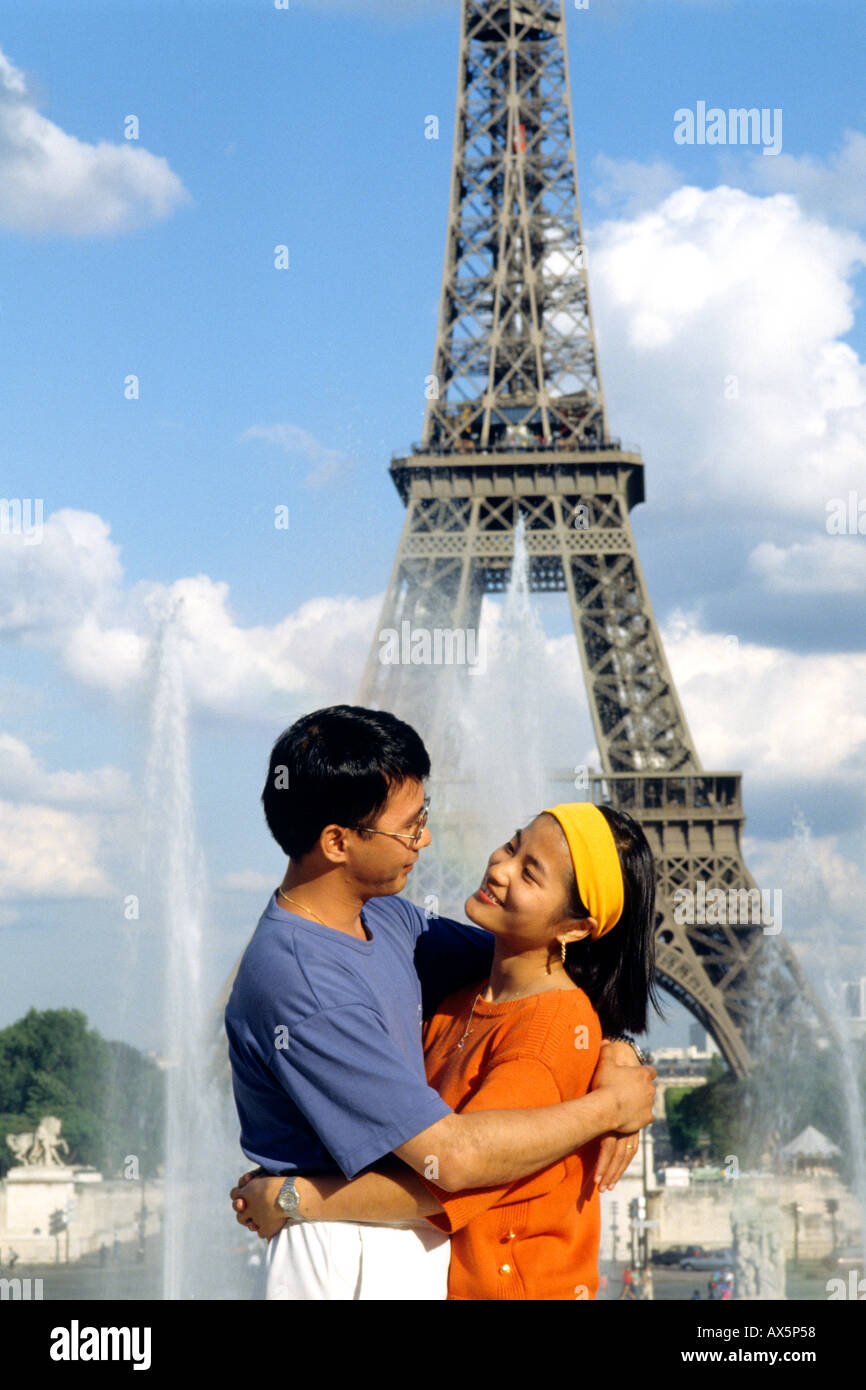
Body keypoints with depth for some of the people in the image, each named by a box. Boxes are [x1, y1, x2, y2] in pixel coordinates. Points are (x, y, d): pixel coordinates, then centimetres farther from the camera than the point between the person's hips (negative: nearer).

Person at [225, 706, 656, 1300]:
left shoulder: (385, 917, 1)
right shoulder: (303, 990, -28)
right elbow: (452, 1155, -29)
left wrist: (611, 1047, -6)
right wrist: (607, 1106, -18)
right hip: (354, 1265, -8)